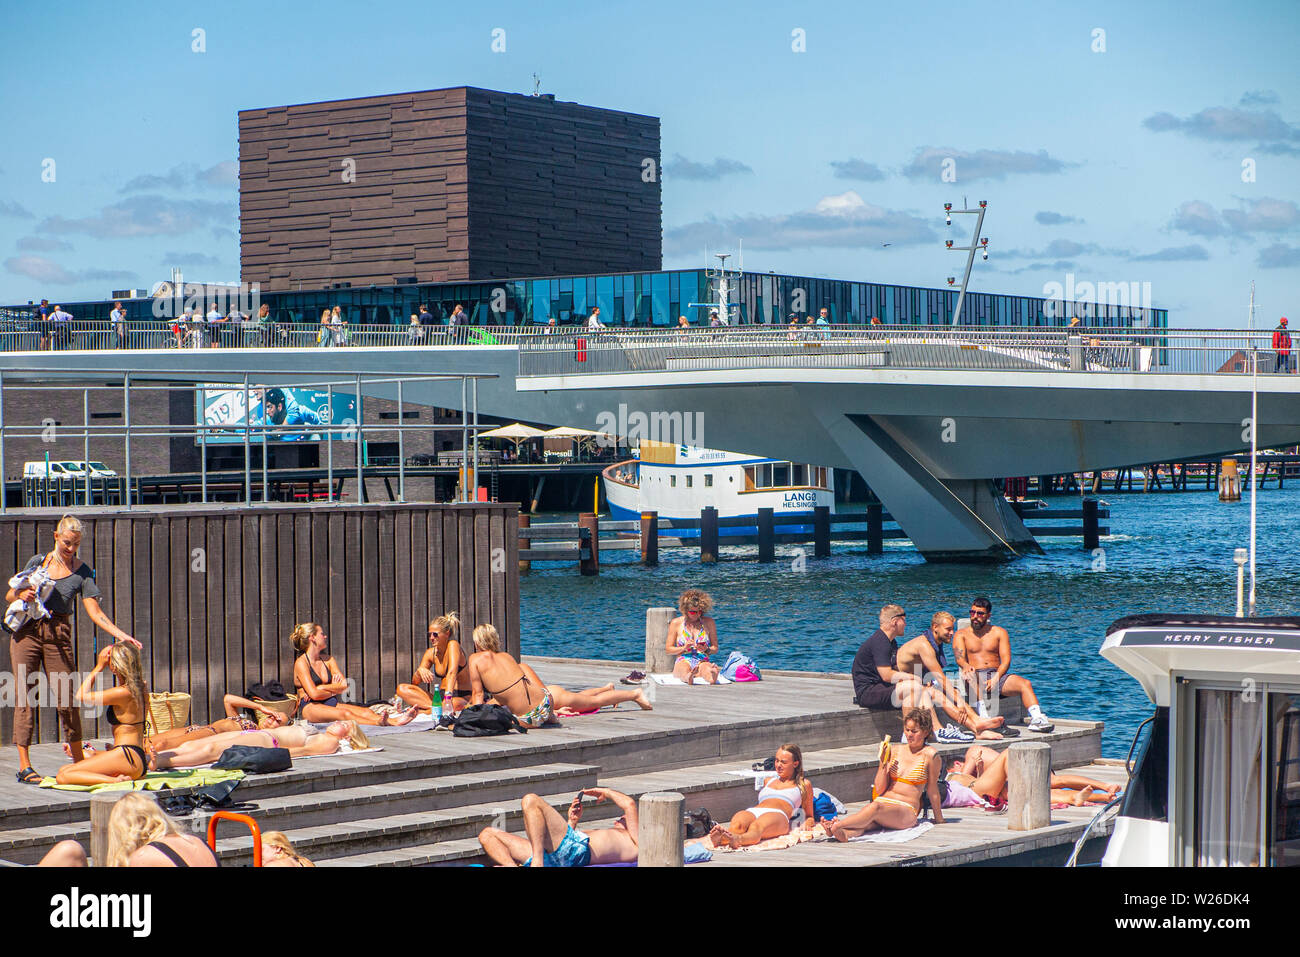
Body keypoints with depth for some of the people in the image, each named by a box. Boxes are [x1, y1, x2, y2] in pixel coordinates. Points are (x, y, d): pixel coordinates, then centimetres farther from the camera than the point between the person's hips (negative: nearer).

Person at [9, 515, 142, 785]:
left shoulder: (82, 572, 4)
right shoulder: (38, 561, 8)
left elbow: (95, 612, -3)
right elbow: (10, 595, 13)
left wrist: (119, 633, -18)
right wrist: (23, 595, -11)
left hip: (58, 635, -1)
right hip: (27, 632, 1)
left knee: (65, 699, -4)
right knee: (25, 698, -4)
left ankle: (79, 761, 10)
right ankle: (24, 765, -2)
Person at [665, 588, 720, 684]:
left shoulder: (709, 623, 12)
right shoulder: (676, 623, 10)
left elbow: (715, 649, 15)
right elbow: (668, 649, 11)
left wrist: (706, 650, -9)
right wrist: (683, 648, -8)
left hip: (702, 662, 1)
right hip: (683, 661, -1)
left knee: (706, 668, -40)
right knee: (685, 669, -42)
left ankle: (712, 675, -77)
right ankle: (689, 677, -78)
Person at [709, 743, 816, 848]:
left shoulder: (804, 784, 28)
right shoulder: (768, 781, 39)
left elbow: (809, 816, 30)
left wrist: (807, 824, 7)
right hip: (752, 812, 4)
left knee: (756, 827, -43)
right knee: (737, 824, -38)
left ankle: (737, 840, -77)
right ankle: (719, 839, -72)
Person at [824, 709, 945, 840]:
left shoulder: (930, 755, 1)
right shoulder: (895, 751, 13)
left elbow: (932, 790, 9)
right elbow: (879, 790, 11)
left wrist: (939, 819, 15)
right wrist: (884, 762, -1)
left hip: (907, 811, -4)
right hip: (884, 801, 4)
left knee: (876, 807, -38)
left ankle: (835, 825, -57)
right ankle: (846, 832, -66)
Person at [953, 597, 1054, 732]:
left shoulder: (999, 633, 17)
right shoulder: (961, 635, 13)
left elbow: (1006, 661, 5)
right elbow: (959, 657, -5)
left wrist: (996, 678, -15)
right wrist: (966, 665, -31)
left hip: (997, 676, 2)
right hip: (976, 678, -2)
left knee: (1025, 683, -25)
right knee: (971, 674, -38)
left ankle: (1037, 719, -44)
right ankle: (983, 716, -53)